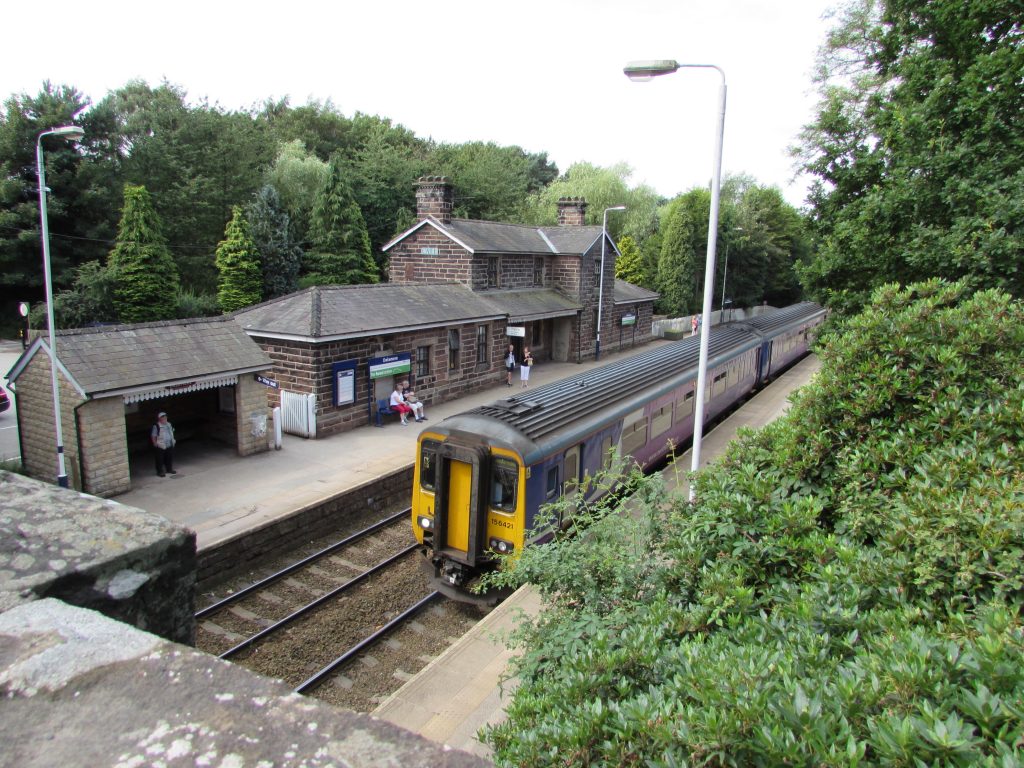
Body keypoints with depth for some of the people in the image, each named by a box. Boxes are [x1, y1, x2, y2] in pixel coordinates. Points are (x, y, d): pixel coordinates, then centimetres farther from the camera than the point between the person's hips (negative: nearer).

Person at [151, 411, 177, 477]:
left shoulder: (169, 424, 7)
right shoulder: (156, 426, -14)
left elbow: (172, 432, 21)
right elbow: (153, 436, -12)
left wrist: (173, 440, 18)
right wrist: (155, 444, -14)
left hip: (170, 445, 7)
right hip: (160, 446, -7)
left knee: (170, 458, 16)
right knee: (160, 459, 0)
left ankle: (170, 469, 31)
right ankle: (160, 471, 11)